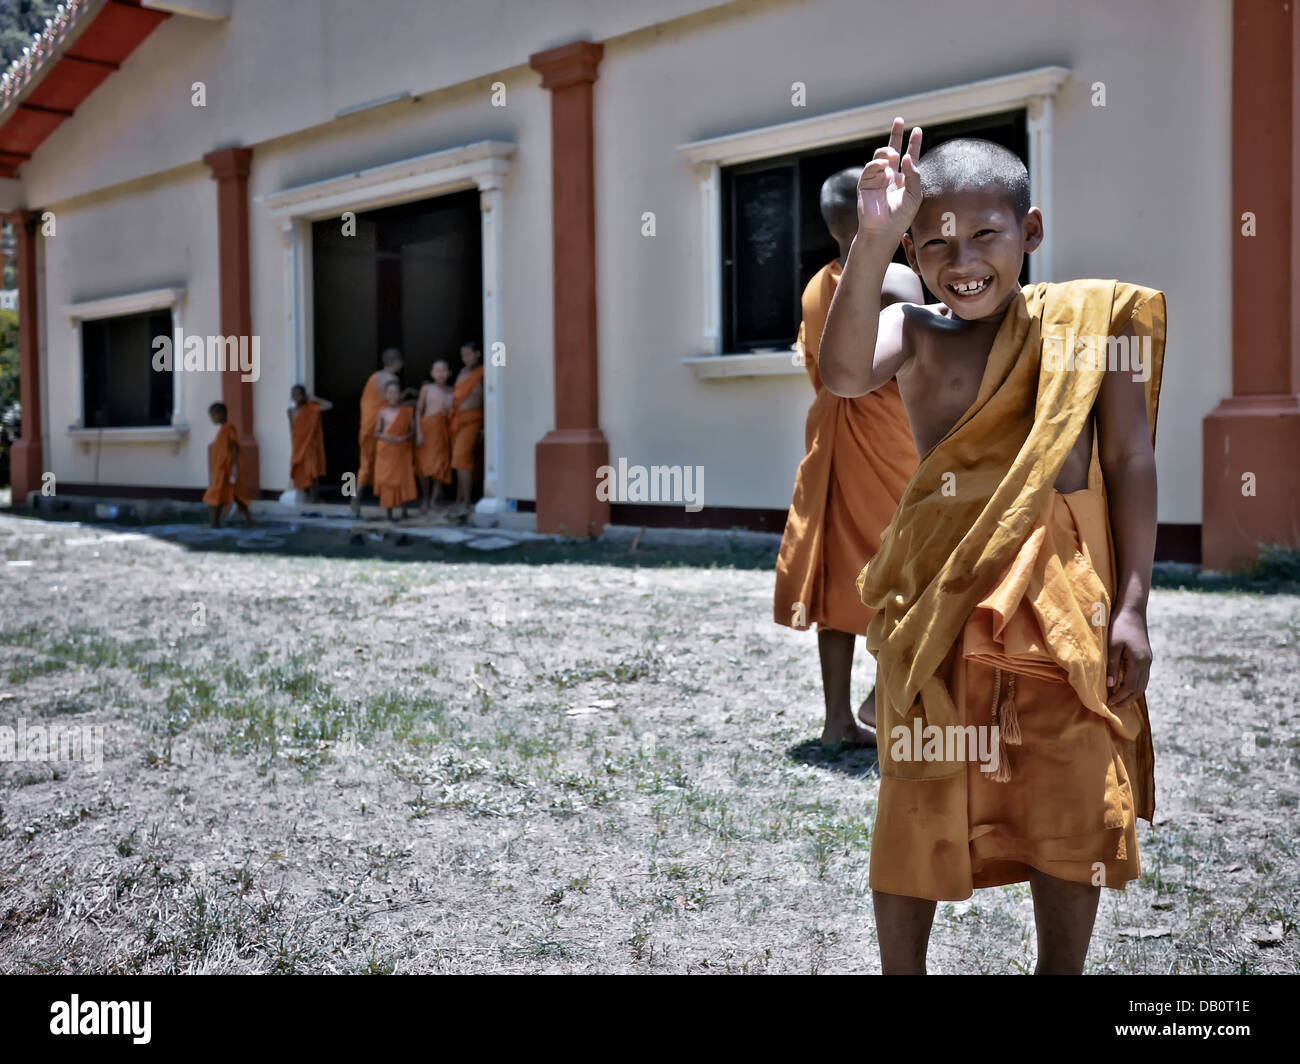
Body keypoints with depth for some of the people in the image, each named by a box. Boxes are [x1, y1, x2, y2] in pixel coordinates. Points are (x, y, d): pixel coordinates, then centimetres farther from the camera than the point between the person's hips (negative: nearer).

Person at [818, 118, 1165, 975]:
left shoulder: (1092, 321, 1)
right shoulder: (913, 331, -2)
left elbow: (1131, 460, 1)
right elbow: (844, 374, -24)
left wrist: (1132, 604, -3)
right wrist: (873, 238, -30)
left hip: (1067, 593, 1)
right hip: (940, 599, -1)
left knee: (1075, 812, 11)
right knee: (918, 804, 8)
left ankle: (1063, 968, 33)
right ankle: (902, 969, 28)